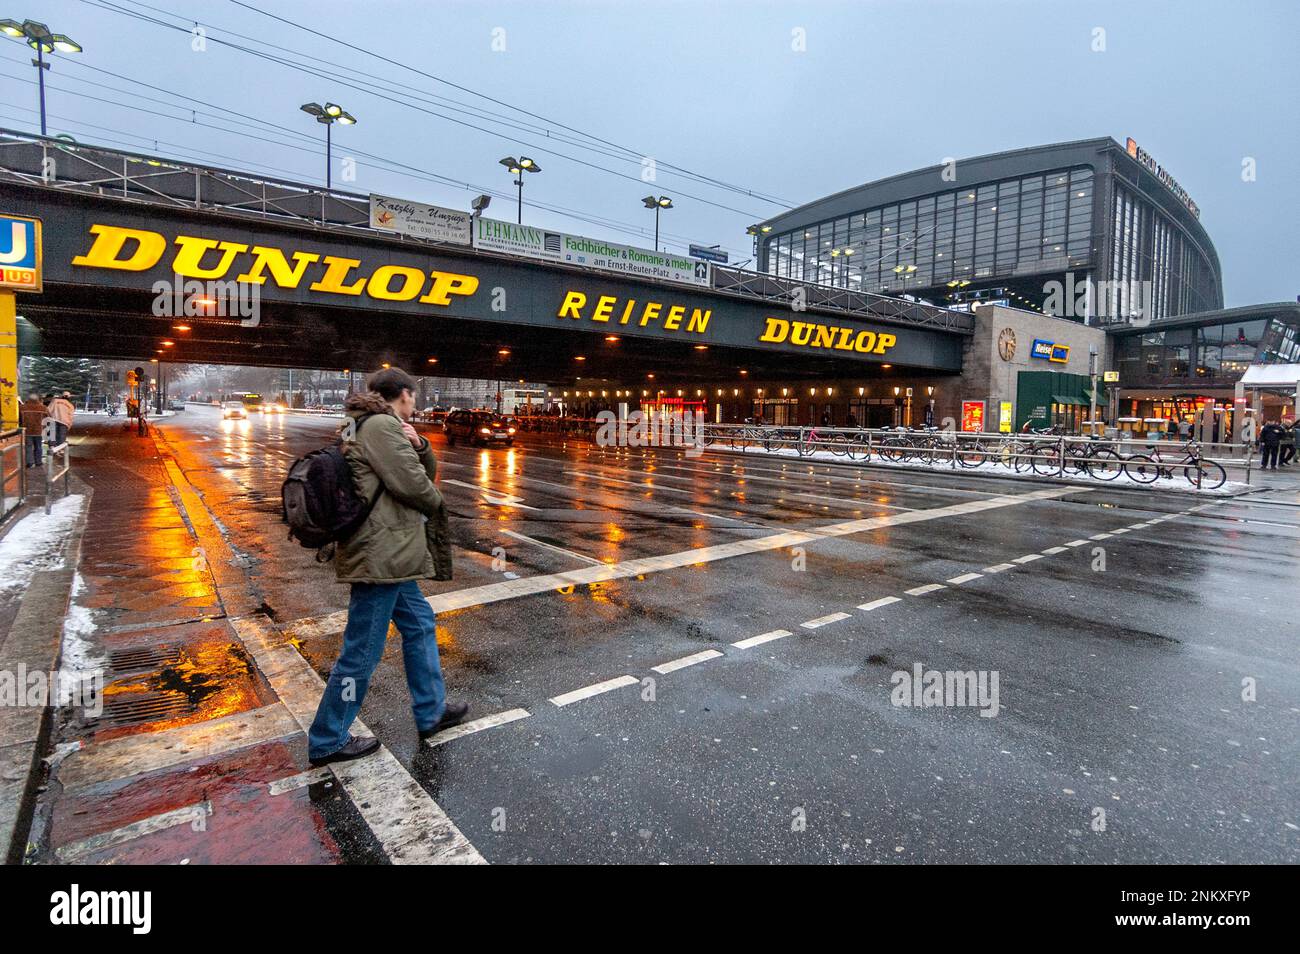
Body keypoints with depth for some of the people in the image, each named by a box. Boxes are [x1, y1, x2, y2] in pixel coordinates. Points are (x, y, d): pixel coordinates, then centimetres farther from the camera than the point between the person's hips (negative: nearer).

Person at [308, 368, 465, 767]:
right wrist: (435, 502, 2)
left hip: (387, 553, 11)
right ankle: (327, 741, 18)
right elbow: (414, 485, -20)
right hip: (380, 554, -11)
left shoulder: (369, 426, 18)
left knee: (419, 624, 20)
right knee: (363, 650, 1)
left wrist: (419, 445, -3)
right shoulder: (382, 425, -15)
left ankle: (431, 711, 33)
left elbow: (427, 471, 17)